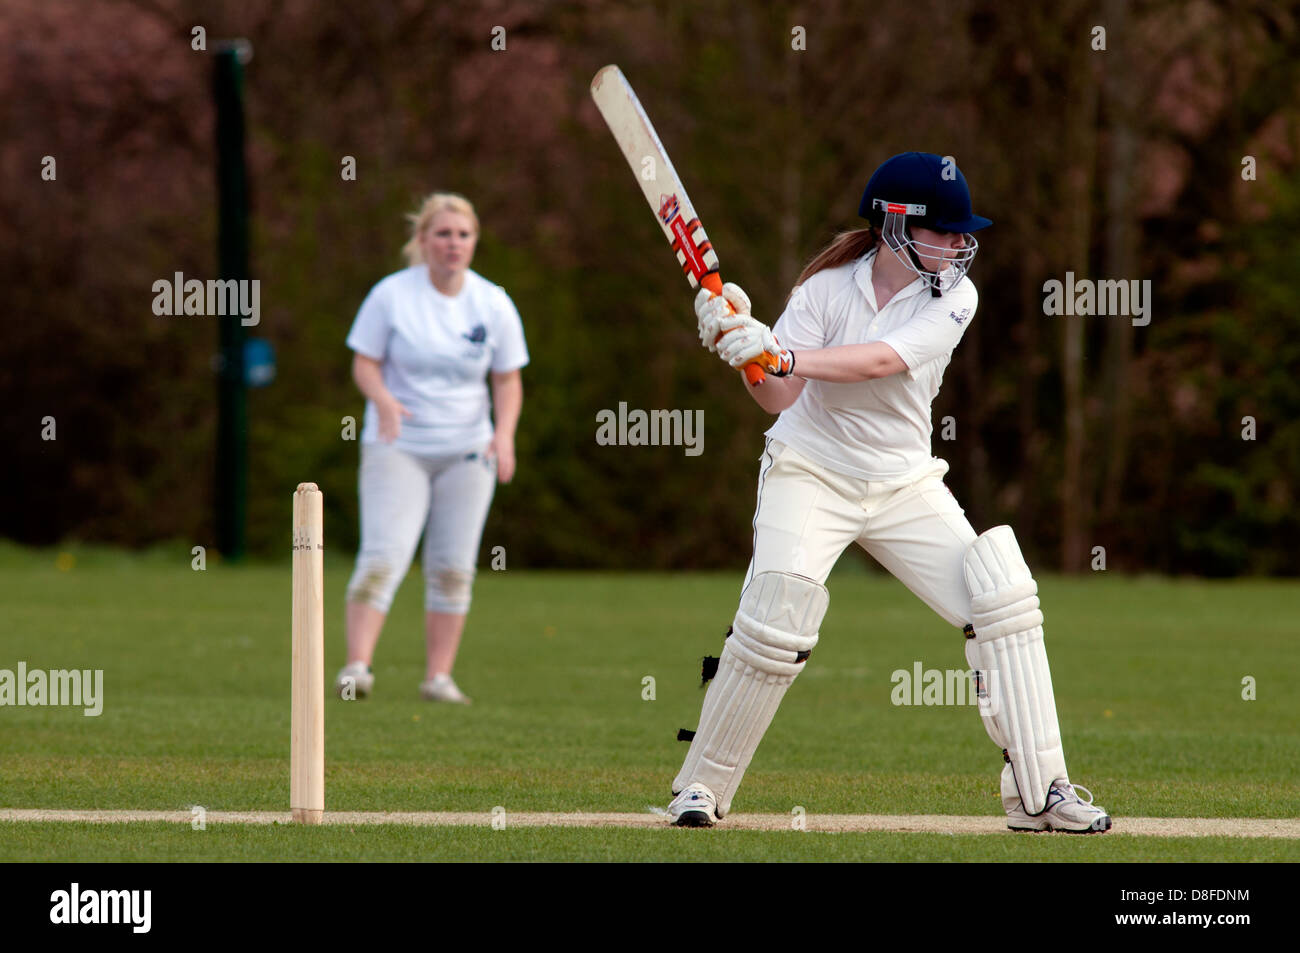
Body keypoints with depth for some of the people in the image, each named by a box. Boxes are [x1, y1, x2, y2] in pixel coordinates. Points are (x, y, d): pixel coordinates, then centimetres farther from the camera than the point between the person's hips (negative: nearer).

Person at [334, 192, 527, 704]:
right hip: (397, 449, -3)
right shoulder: (391, 295, -5)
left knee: (453, 568, 2)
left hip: (467, 451, 3)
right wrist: (383, 400, -24)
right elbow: (364, 362, -2)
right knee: (383, 557, -15)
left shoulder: (493, 303, 1)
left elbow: (508, 379, 5)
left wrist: (504, 432, -12)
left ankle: (438, 676, 8)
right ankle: (356, 666, -19)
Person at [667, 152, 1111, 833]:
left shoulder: (953, 297, -8)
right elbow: (778, 399, -12)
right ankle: (700, 788, -2)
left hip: (905, 483, 3)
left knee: (1002, 599, -10)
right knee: (774, 625, -20)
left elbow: (878, 361, -25)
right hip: (811, 474, -3)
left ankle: (1037, 793, -6)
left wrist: (779, 355, -37)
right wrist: (745, 346, -31)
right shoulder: (828, 288, -9)